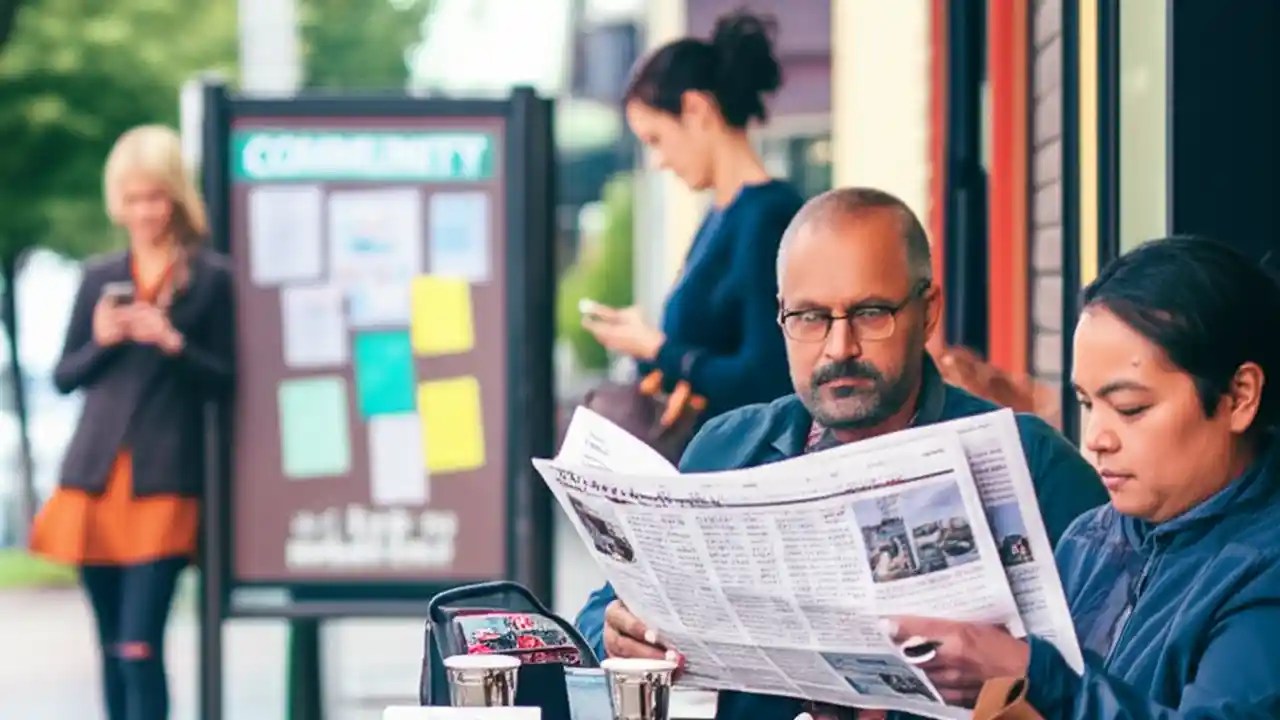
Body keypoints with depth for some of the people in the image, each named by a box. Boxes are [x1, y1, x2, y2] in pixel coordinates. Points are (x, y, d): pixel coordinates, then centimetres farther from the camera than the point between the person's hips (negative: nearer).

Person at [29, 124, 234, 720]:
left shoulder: (212, 279, 1)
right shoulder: (99, 277, 12)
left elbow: (228, 382, 0)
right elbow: (63, 377, 14)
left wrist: (175, 344, -15)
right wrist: (100, 342, -5)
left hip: (164, 485, -4)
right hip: (95, 479, 4)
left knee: (141, 648, -12)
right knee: (113, 648, 10)